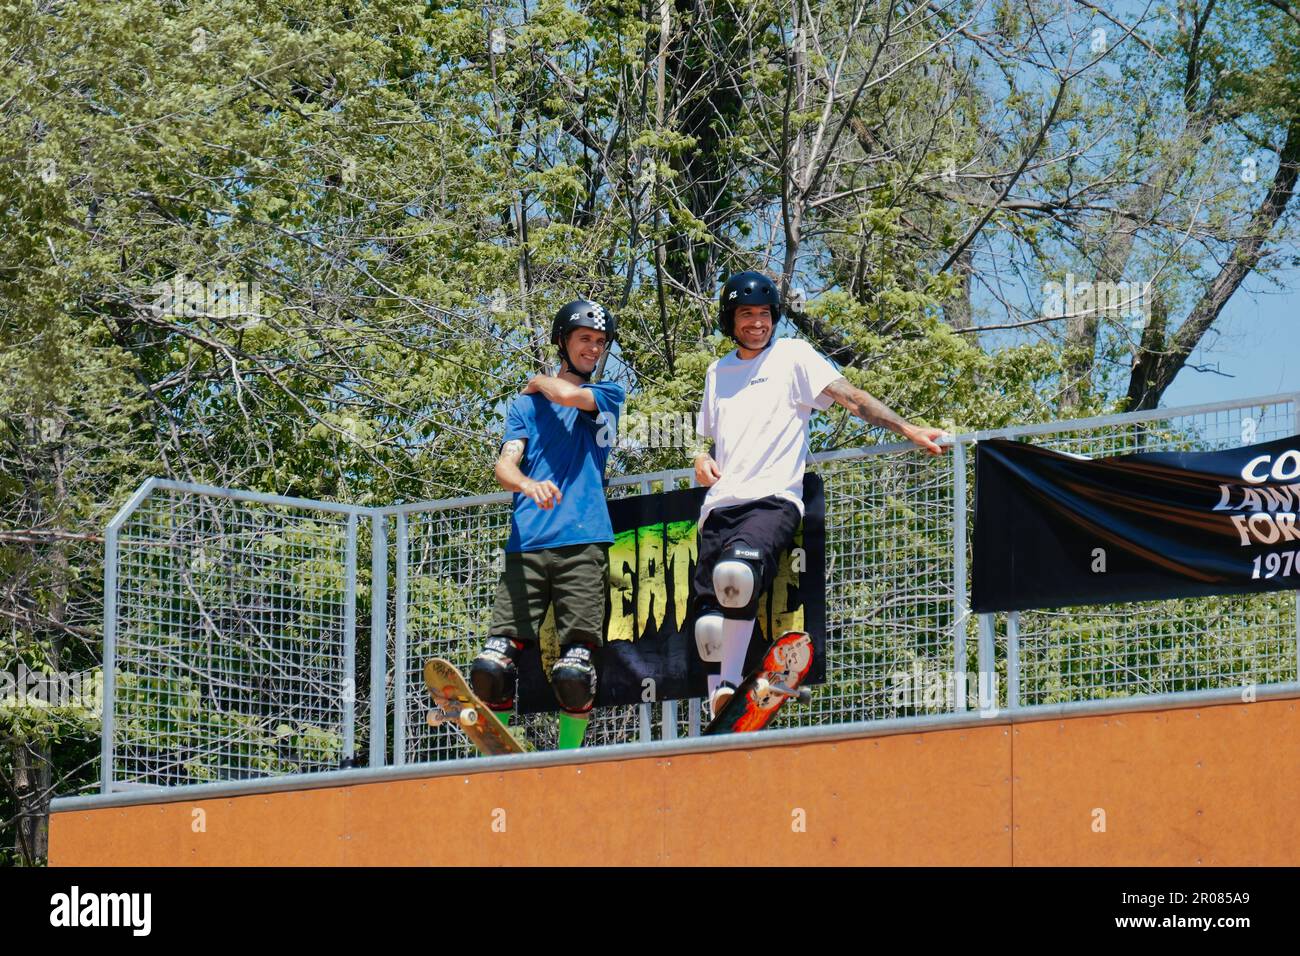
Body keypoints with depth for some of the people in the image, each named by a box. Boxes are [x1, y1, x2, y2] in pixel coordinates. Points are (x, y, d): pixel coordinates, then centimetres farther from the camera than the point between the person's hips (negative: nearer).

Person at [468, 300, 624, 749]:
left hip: (583, 543, -1)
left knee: (574, 671, -12)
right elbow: (505, 465, 3)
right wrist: (528, 484, -20)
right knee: (493, 665, -12)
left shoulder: (608, 395, 17)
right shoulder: (526, 404, 19)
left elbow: (569, 396, -6)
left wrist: (540, 382, 16)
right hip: (527, 544, 1)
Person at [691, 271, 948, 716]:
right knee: (709, 623, -5)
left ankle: (730, 687, -23)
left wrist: (909, 430, -15)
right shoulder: (717, 372, 23)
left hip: (773, 499, -5)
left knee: (737, 571, -35)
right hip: (720, 505, 5)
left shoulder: (793, 356, 8)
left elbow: (851, 397, -3)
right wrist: (702, 458, 10)